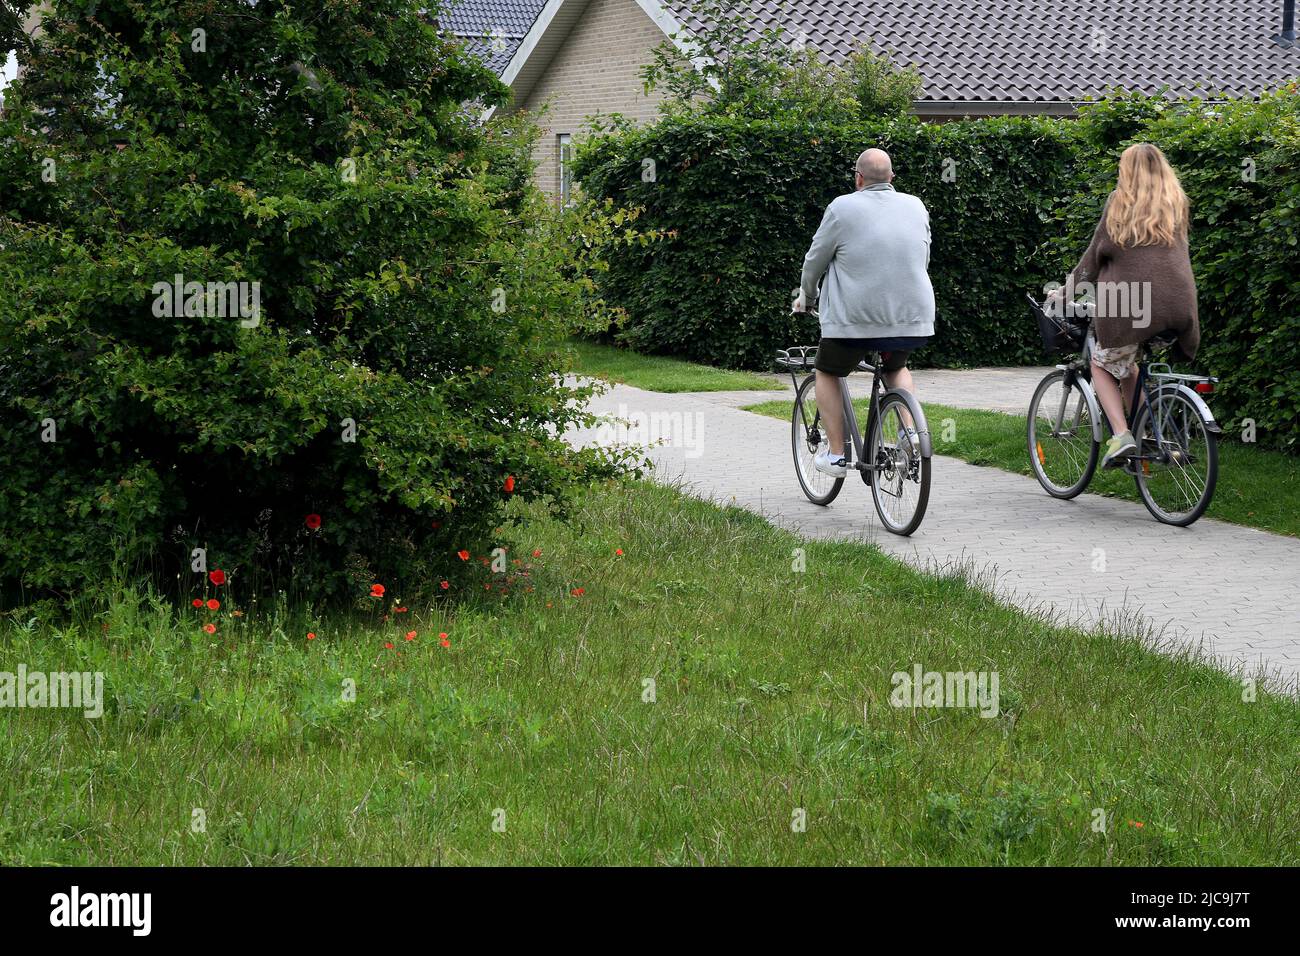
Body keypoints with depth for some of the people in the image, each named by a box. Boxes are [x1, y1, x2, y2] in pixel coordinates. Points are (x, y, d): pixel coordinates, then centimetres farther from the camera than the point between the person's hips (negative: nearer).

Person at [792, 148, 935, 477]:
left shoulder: (842, 208, -6)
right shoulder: (915, 207, 7)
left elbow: (816, 258, 2)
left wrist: (805, 295, 20)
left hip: (856, 318, -4)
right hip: (912, 316, 4)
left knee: (827, 373, 19)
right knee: (896, 367, 32)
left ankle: (836, 454, 13)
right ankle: (911, 431, 12)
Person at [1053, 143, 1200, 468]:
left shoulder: (1121, 201, 5)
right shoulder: (1176, 202, 16)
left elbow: (1096, 254, 7)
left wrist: (1065, 291, 16)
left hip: (1131, 304, -4)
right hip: (1178, 304, 4)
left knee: (1103, 365, 11)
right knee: (1128, 364, 25)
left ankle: (1121, 435, -10)